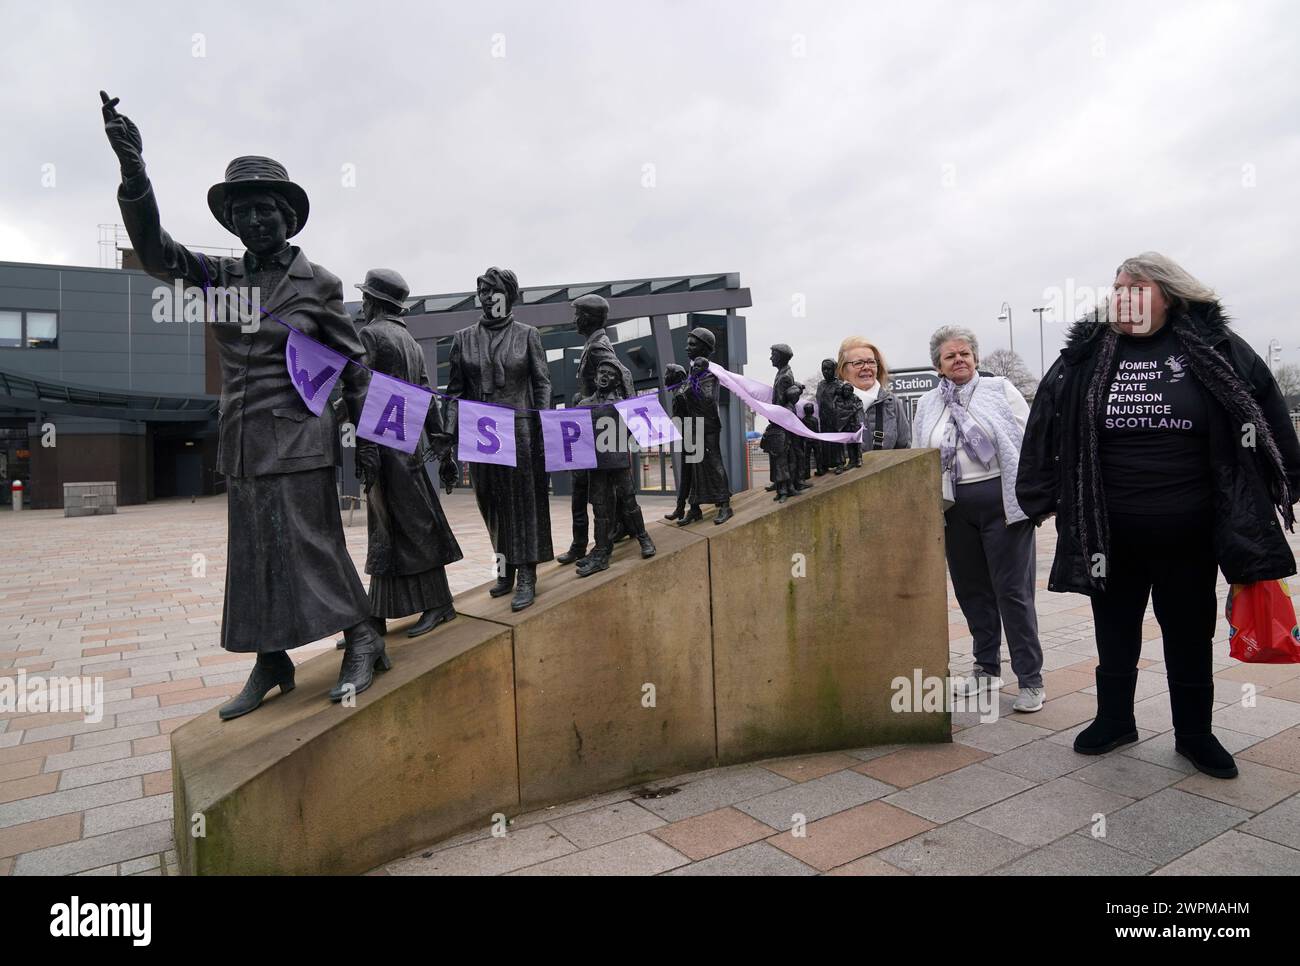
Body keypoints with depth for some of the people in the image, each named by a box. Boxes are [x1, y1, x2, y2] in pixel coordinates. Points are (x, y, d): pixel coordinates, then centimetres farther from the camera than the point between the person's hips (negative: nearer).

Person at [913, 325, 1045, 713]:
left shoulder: (1000, 389, 1)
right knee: (972, 591, 12)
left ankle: (1031, 680, 8)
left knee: (1013, 591, -1)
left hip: (1002, 502, -4)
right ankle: (987, 669, 27)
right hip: (955, 508, 4)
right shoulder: (927, 405, 12)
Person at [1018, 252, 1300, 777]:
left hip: (1189, 534, -1)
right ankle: (1114, 719, 33)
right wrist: (1043, 496, 2)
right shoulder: (1086, 357, -1)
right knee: (1115, 629, 15)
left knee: (1190, 634, 13)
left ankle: (1194, 733, 30)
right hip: (1110, 533, 1)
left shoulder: (1212, 347, -3)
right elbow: (1046, 425, 3)